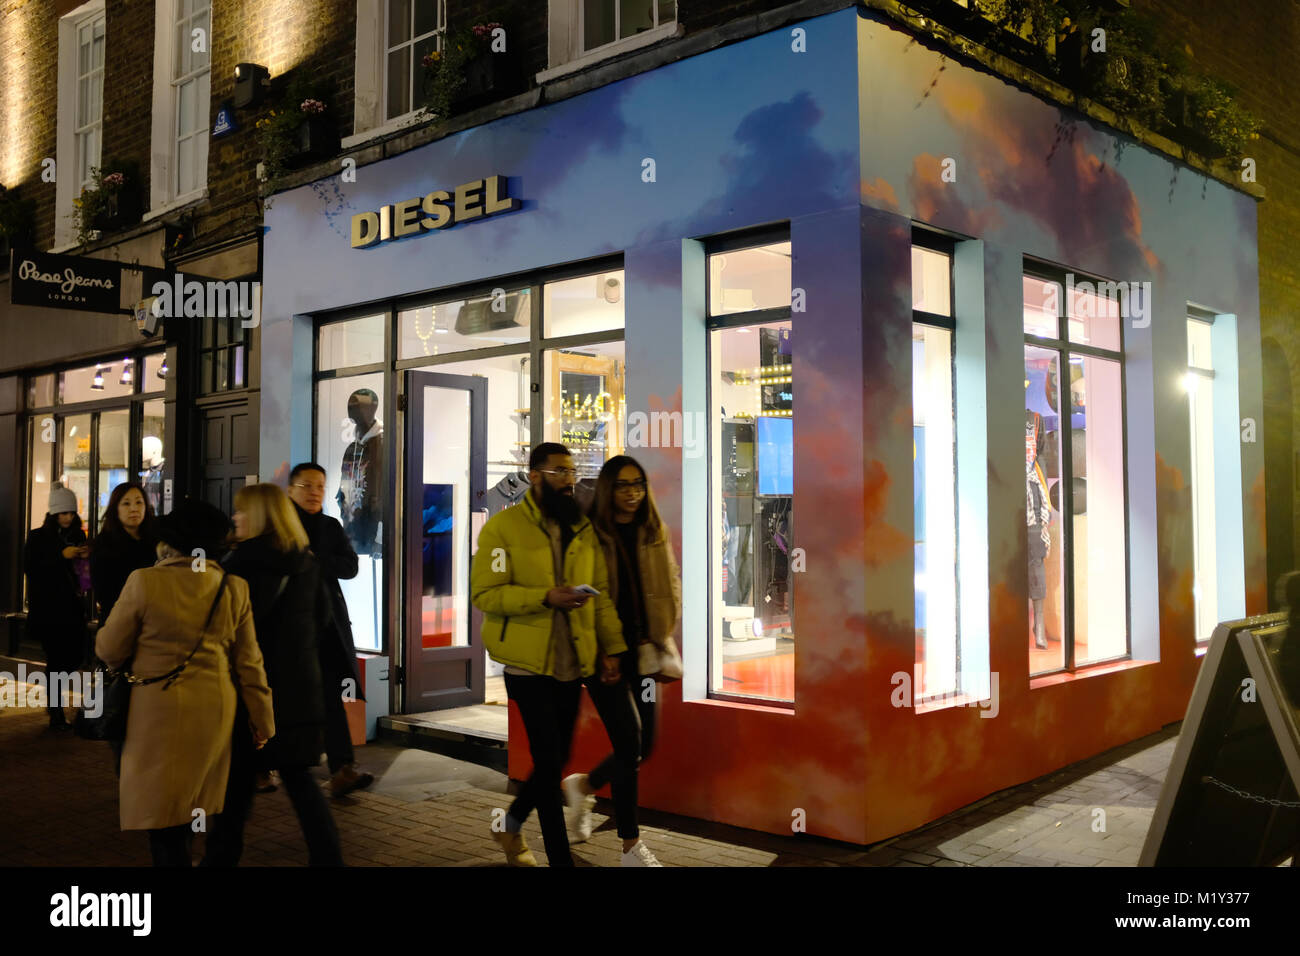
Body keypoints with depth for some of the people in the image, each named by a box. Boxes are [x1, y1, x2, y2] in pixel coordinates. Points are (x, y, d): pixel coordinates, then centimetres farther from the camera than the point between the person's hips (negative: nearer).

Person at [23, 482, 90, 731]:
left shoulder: (77, 536, 9)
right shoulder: (37, 537, -4)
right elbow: (30, 568, -13)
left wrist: (84, 557, -5)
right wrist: (62, 556, -19)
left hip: (72, 607, 5)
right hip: (48, 607, -4)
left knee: (76, 656, 2)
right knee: (56, 657, -2)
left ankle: (52, 693, 31)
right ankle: (56, 713, 11)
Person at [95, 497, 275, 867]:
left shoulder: (144, 581, -12)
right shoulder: (235, 589, -1)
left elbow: (109, 650, -3)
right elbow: (249, 663, 3)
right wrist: (262, 720, 11)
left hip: (158, 709, -4)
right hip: (215, 711, 4)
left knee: (162, 813, 7)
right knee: (190, 806, 20)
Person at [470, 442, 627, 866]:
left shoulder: (583, 528, 9)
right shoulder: (503, 526, -6)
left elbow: (602, 592, 11)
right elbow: (484, 593, -12)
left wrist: (612, 647, 3)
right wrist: (546, 597, -21)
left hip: (572, 662, 5)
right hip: (527, 663, -5)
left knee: (555, 760, 13)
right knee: (548, 760, -3)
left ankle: (511, 825, 37)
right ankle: (560, 856, 9)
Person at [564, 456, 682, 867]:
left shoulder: (654, 533, 7)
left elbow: (670, 587, 14)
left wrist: (661, 633, 2)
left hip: (640, 651, 6)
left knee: (645, 744, 9)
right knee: (629, 739, -8)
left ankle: (583, 785, 38)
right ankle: (631, 846, 7)